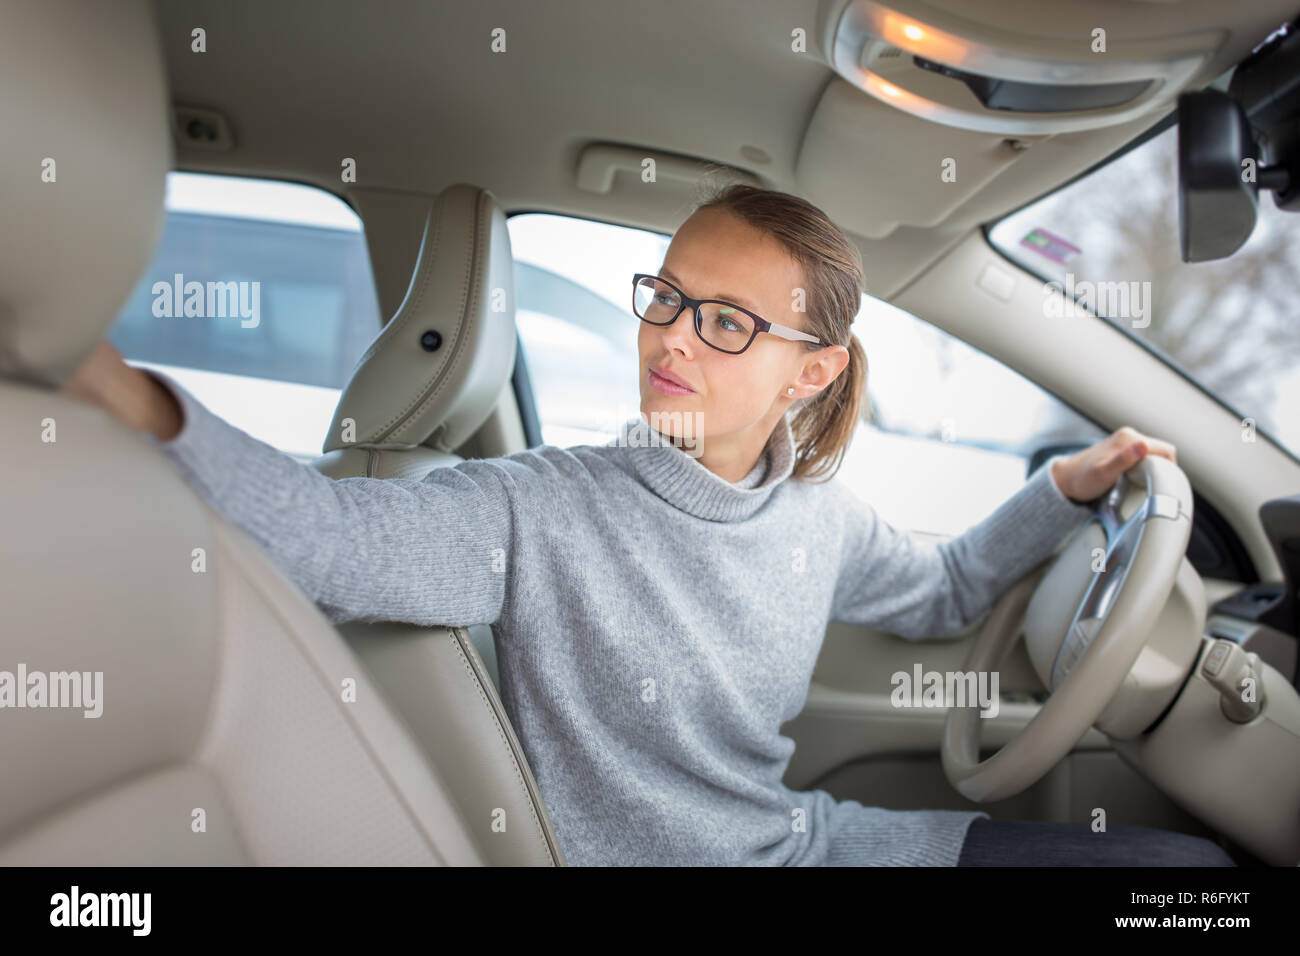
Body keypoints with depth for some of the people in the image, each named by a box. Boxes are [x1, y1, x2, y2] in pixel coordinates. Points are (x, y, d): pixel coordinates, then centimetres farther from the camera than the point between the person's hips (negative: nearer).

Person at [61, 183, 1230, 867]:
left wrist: (1066, 487, 9)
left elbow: (941, 592, 18)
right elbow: (321, 527, -35)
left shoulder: (817, 514, -1)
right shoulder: (545, 511, -19)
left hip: (808, 840, 7)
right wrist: (116, 393, -50)